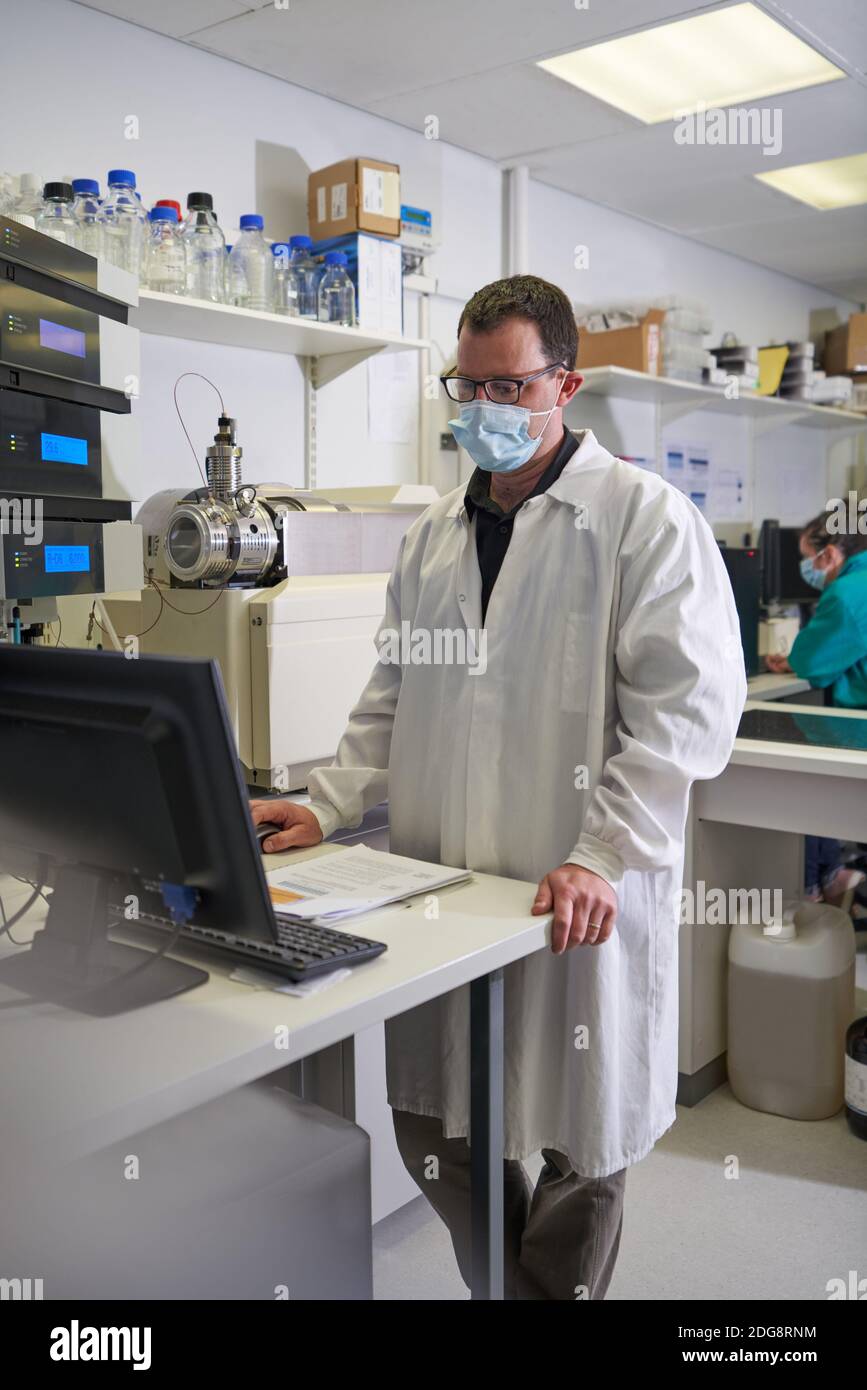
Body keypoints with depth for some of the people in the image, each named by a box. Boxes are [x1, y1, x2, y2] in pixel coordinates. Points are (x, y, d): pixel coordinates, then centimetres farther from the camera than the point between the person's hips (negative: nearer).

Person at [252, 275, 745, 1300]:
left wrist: (601, 857, -20)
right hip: (438, 886, 6)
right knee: (429, 1123, 15)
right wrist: (328, 805, 6)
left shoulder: (647, 518, -5)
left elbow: (687, 709, -12)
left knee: (577, 1144, 10)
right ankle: (508, 1286, 40)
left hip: (581, 905, -5)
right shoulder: (434, 533, 14)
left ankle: (563, 1289, 36)